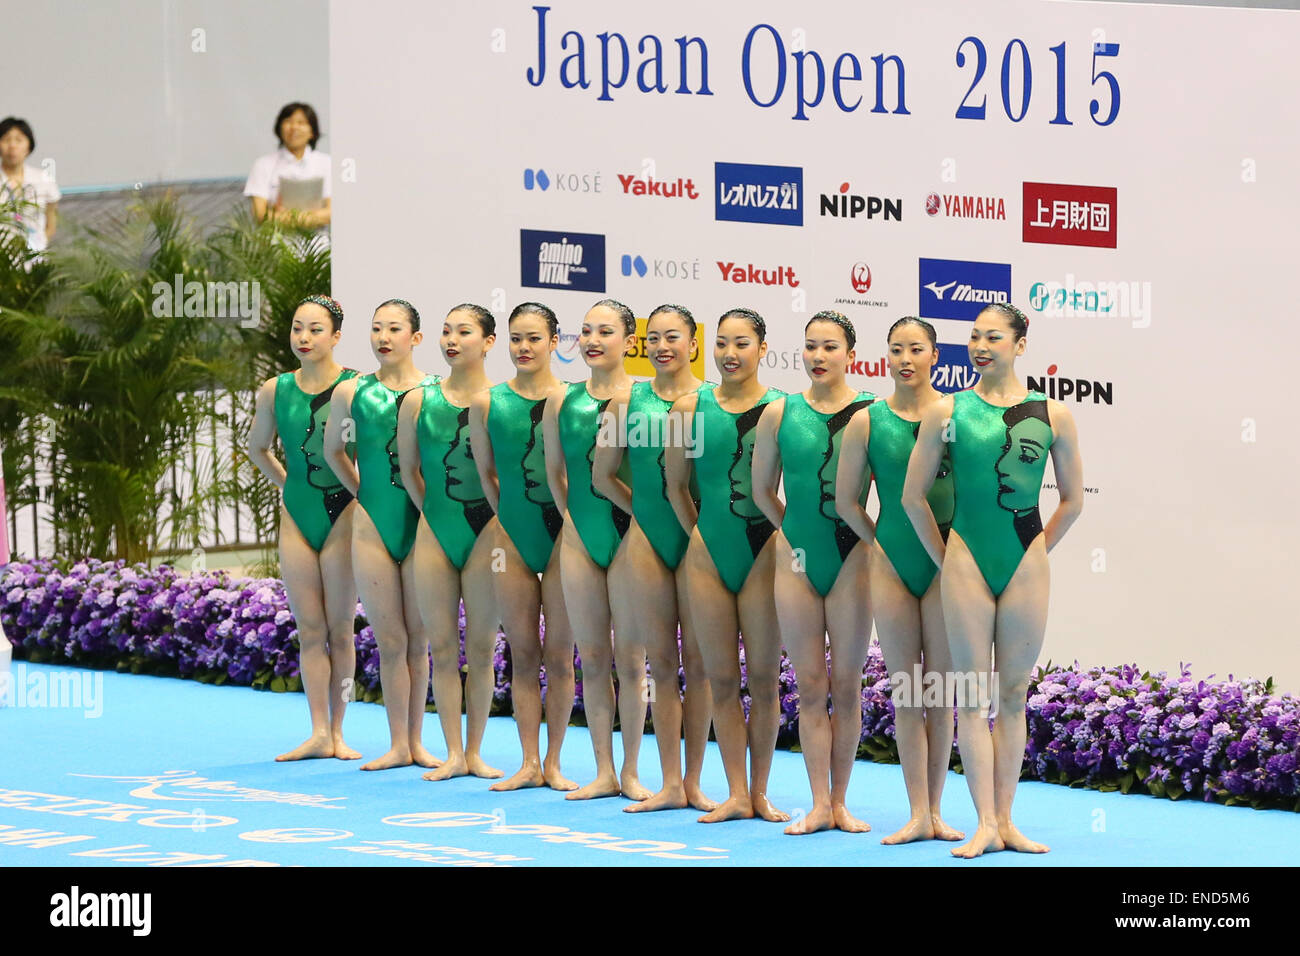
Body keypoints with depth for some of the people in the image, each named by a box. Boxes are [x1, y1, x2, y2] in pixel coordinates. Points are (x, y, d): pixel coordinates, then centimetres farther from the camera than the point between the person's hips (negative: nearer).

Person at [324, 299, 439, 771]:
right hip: (371, 523, 1)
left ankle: (416, 740, 14)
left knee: (418, 639, 5)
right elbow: (332, 450, 20)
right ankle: (398, 744, 7)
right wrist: (359, 491, 12)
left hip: (421, 522, -1)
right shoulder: (351, 393, 4)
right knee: (389, 640, 3)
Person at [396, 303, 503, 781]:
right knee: (442, 648, 3)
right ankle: (453, 754, 8)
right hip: (434, 534, 2)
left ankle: (475, 751, 11)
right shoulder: (420, 401, 4)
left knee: (480, 650, 3)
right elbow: (408, 469, 14)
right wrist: (434, 513, 11)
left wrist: (499, 520, 0)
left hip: (486, 532, -2)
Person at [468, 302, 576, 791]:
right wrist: (506, 519, 8)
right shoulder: (487, 402, 3)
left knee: (559, 655, 2)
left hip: (561, 535, -2)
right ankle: (529, 764, 10)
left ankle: (553, 762, 11)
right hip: (511, 539, 2)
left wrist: (572, 527, -2)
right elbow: (486, 473, 12)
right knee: (523, 654, 5)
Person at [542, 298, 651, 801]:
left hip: (630, 533, -4)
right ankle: (603, 773, 12)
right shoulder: (562, 402, 6)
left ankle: (630, 772, 8)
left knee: (629, 659, 0)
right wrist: (571, 516, 9)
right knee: (592, 658, 6)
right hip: (580, 537, 4)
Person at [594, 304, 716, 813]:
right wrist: (643, 506, 6)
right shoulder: (629, 400, 4)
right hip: (646, 540, 2)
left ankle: (694, 781, 9)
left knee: (697, 661, 2)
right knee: (662, 662, 5)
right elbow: (602, 474, 11)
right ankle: (670, 784, 8)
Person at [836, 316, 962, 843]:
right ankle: (918, 815, 2)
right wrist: (882, 541, 7)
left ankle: (934, 811, 9)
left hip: (945, 561, -1)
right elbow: (846, 500, 9)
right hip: (890, 562, 1)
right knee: (905, 690, 2)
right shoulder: (867, 421, 1)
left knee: (939, 690, 3)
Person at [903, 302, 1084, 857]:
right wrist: (944, 559, 7)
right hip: (966, 562, -1)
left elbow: (1072, 500, 12)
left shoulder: (1052, 416, 2)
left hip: (1026, 566, 1)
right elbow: (913, 495, 6)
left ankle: (1006, 819, 9)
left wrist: (1033, 554, 9)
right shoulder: (948, 412, 0)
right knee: (972, 696, -2)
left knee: (1013, 695, 5)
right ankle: (986, 825, -3)